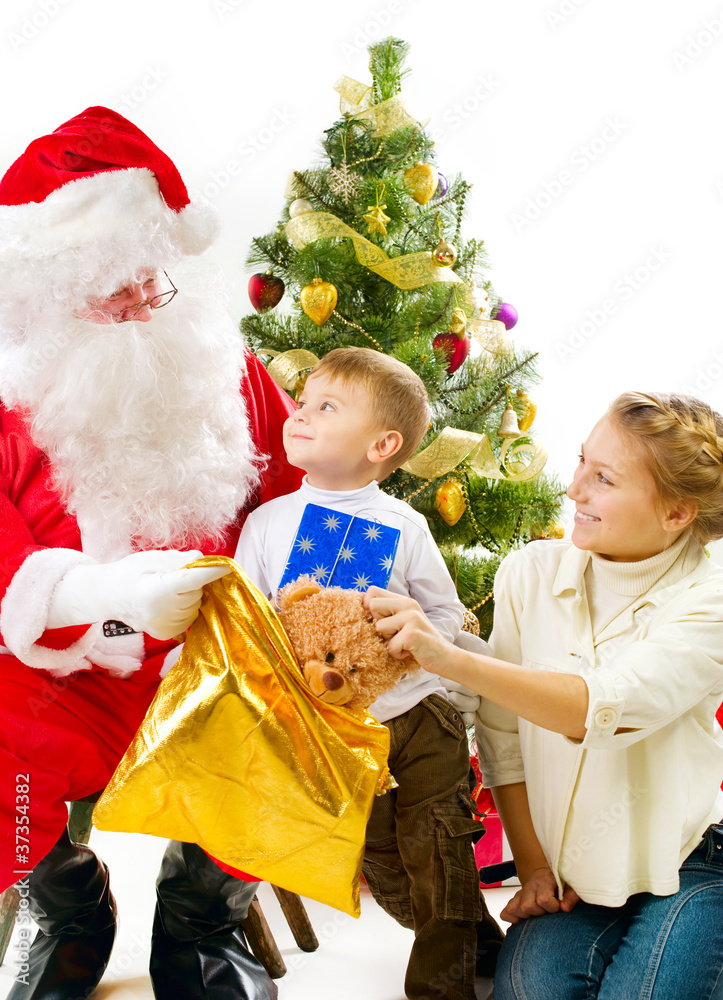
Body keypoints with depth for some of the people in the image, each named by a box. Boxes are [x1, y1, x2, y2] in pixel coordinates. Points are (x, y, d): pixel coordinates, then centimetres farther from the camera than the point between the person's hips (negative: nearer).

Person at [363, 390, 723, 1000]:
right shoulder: (531, 574, -6)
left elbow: (605, 710, -33)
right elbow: (501, 732, -1)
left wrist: (452, 659, -43)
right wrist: (533, 867, -2)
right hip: (572, 876, 2)